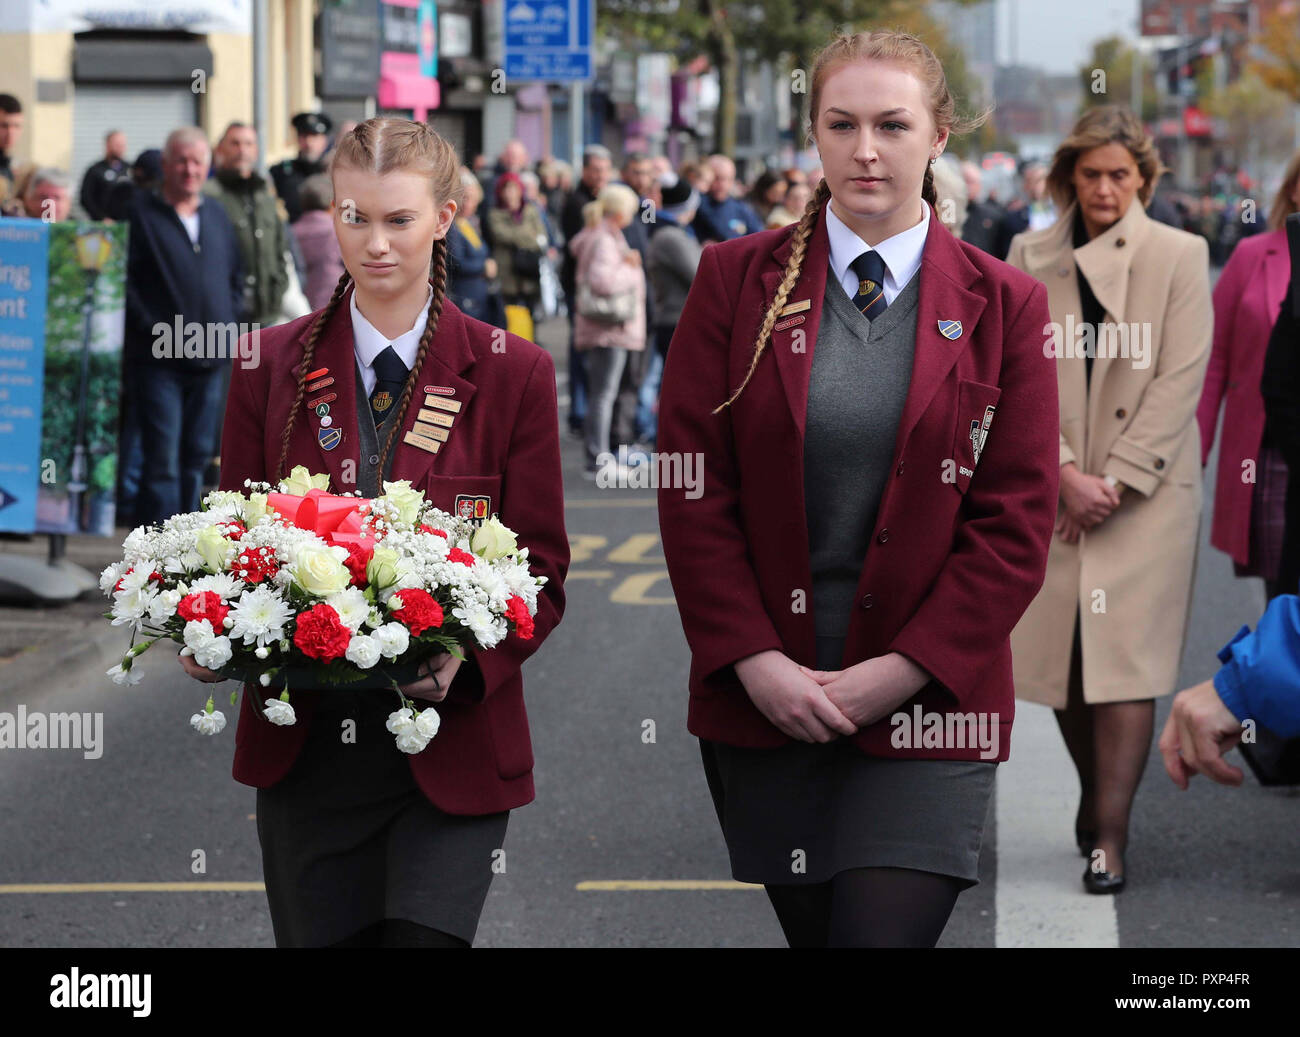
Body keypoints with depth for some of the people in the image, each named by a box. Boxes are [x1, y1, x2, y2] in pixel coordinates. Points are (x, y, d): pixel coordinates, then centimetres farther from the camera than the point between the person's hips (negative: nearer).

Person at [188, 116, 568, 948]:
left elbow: (539, 573, 1)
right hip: (304, 746, 2)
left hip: (452, 747, -2)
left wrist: (468, 658, -19)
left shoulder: (513, 374, 1)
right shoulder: (272, 365, 6)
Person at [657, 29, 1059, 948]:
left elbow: (1018, 520, 0)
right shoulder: (739, 278, 4)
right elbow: (691, 485, 1)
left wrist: (905, 669, -9)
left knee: (885, 932, -12)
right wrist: (752, 659, -8)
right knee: (809, 930, 8)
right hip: (762, 695, 2)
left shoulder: (1001, 304, 3)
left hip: (927, 699, -1)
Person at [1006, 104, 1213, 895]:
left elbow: (1180, 381, -5)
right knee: (1060, 655, 4)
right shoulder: (1030, 259, 7)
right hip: (1051, 487, 3)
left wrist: (1116, 480, -12)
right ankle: (1098, 794, 25)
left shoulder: (1180, 256, 1)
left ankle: (1109, 836, -12)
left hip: (1147, 489, -3)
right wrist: (1066, 472, -10)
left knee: (1125, 659, -10)